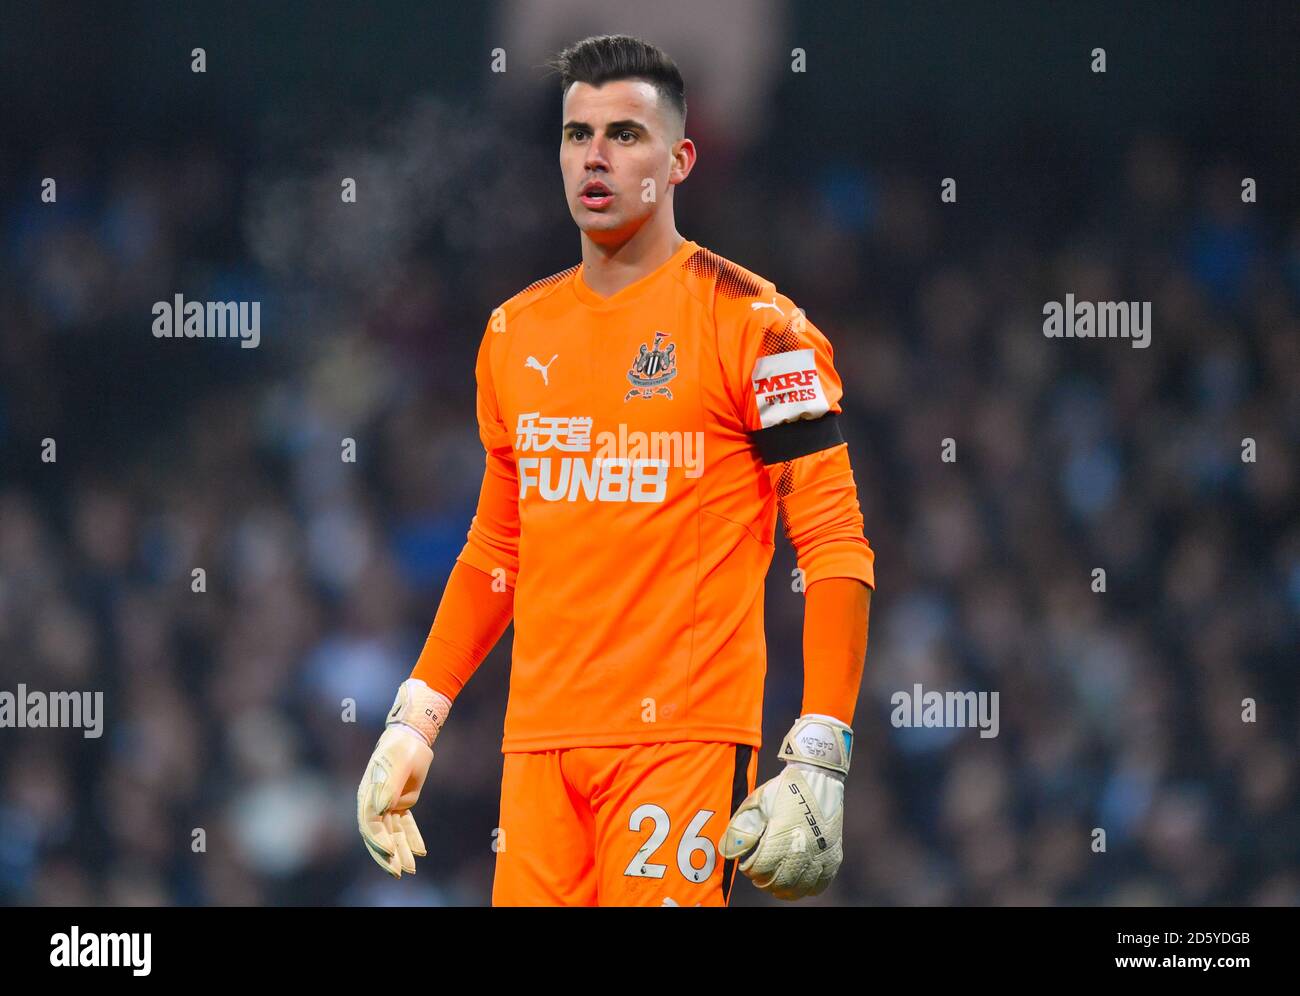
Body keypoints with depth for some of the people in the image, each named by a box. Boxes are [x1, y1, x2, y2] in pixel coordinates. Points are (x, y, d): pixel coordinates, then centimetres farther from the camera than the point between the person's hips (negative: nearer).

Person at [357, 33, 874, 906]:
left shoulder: (751, 323, -3)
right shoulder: (516, 333, 16)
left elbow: (835, 546, -6)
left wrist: (819, 759, -14)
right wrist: (414, 722, 18)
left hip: (684, 735, -5)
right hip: (538, 740, 5)